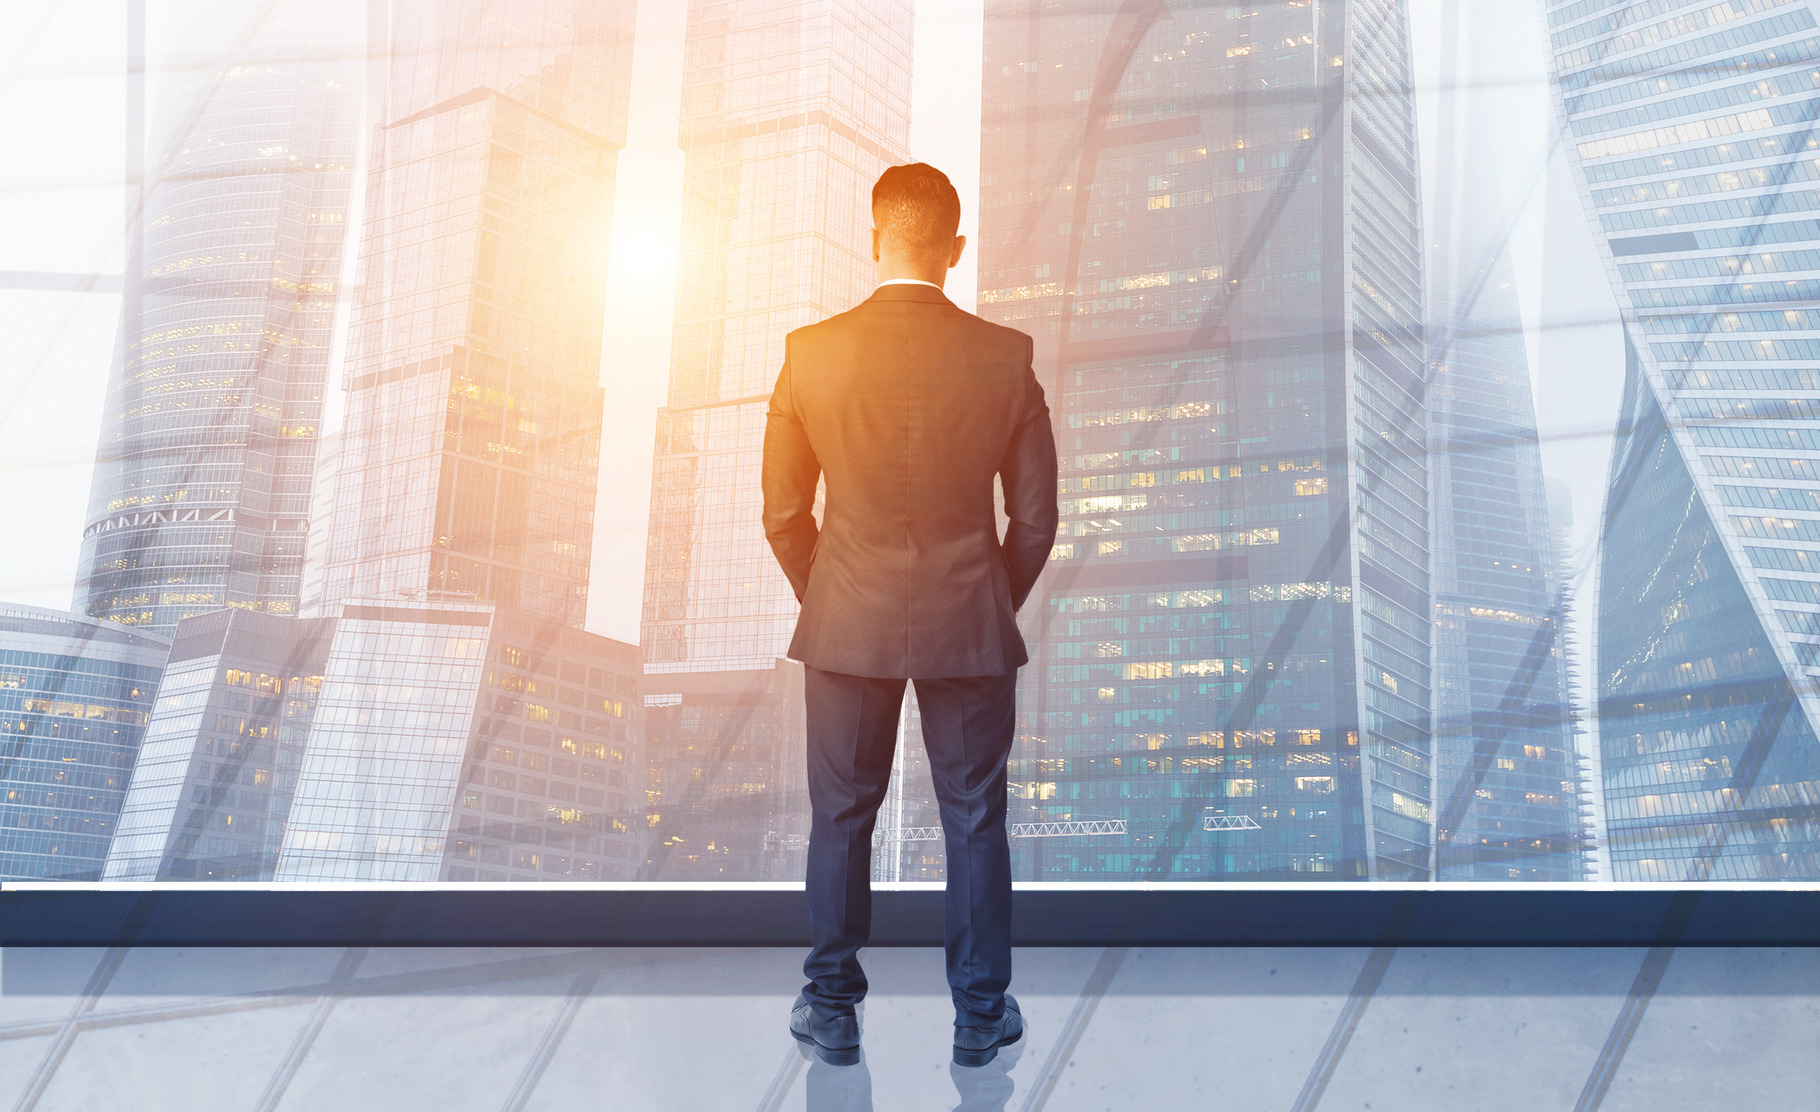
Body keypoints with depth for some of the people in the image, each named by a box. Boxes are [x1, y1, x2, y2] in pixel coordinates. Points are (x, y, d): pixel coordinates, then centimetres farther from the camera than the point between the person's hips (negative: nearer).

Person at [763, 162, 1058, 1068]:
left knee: (841, 818, 14)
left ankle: (833, 1011, 25)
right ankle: (980, 1016, 23)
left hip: (846, 625, 0)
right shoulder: (1005, 357, -8)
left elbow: (783, 513, 0)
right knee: (975, 821, 12)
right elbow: (1036, 517, -2)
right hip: (972, 630, 0)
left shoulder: (810, 353, -8)